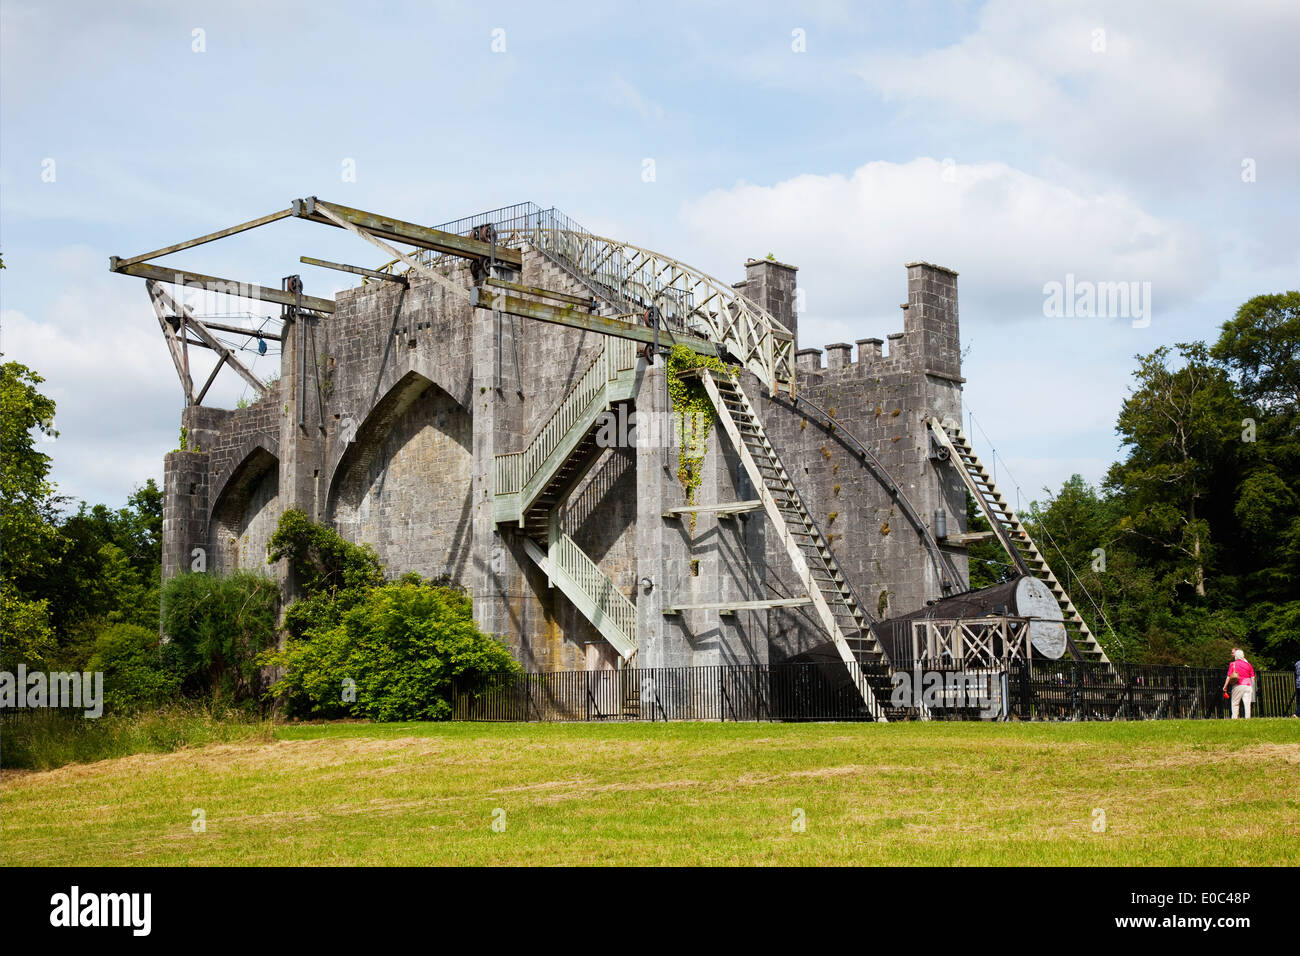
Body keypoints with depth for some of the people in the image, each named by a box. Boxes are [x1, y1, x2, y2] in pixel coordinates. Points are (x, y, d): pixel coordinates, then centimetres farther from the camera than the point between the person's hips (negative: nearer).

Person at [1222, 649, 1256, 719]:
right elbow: (1252, 677, 9)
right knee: (1247, 703, -1)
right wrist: (1253, 688, 16)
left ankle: (1234, 717, -3)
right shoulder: (1248, 664, 10)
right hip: (1248, 685, 2)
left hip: (1238, 686, -2)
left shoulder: (1233, 664, 1)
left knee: (1235, 703, 4)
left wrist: (1225, 687, -1)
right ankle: (1248, 717, -7)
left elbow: (1229, 677, -4)